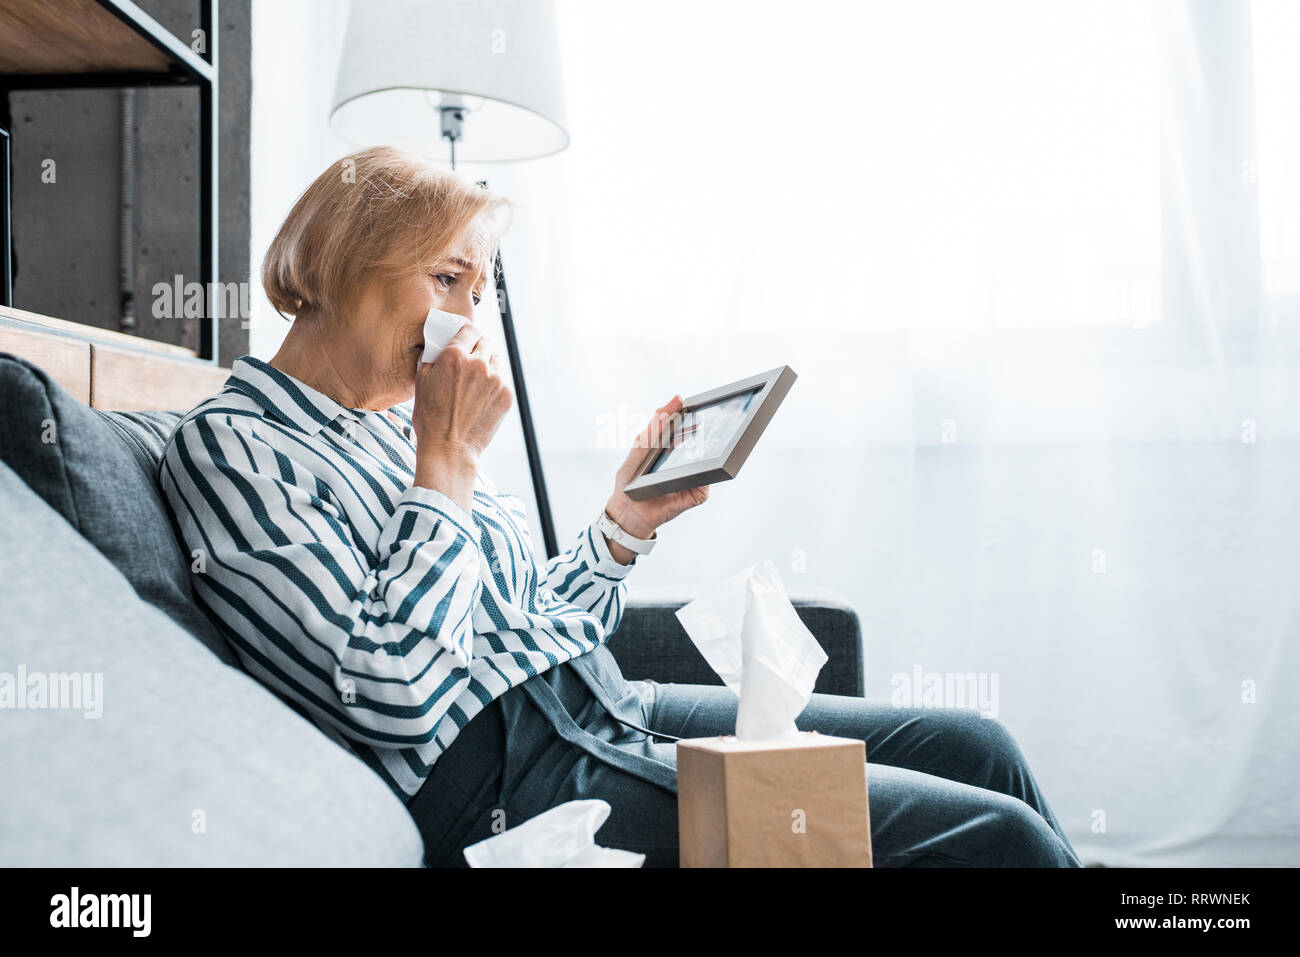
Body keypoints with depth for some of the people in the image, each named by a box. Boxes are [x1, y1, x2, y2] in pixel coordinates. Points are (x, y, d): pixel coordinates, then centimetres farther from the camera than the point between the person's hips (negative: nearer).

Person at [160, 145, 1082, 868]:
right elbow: (394, 698, -21)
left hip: (605, 707, 8)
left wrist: (625, 523, 3)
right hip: (510, 778, -8)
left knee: (973, 743, 6)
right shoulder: (229, 444, -9)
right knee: (996, 835, -14)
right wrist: (449, 458, -14)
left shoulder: (407, 420, 14)